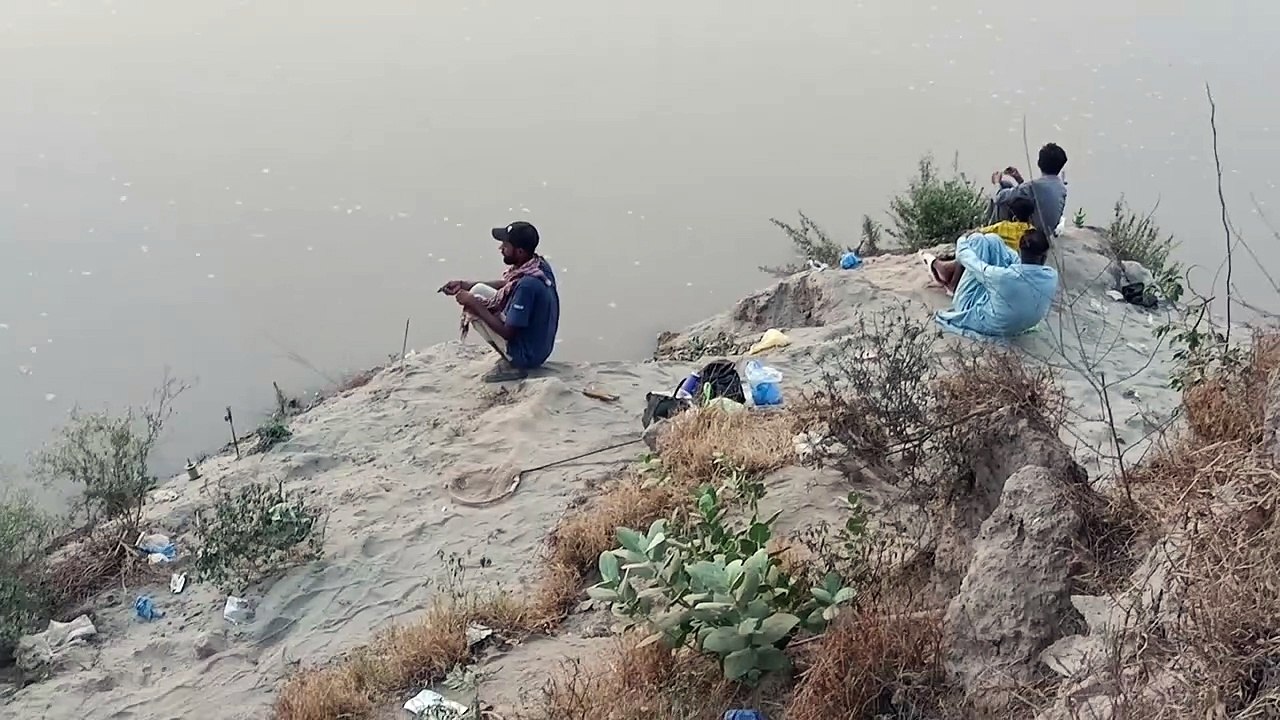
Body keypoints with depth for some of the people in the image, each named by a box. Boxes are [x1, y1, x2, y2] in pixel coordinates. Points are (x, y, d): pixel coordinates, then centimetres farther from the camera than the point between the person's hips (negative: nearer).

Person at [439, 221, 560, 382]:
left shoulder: (527, 284, -31)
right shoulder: (538, 264, -5)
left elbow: (508, 333, -26)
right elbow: (506, 285, 14)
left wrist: (474, 304, -17)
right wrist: (463, 284, 7)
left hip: (526, 355, -9)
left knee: (474, 303, -4)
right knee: (478, 290, 12)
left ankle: (511, 365, -2)